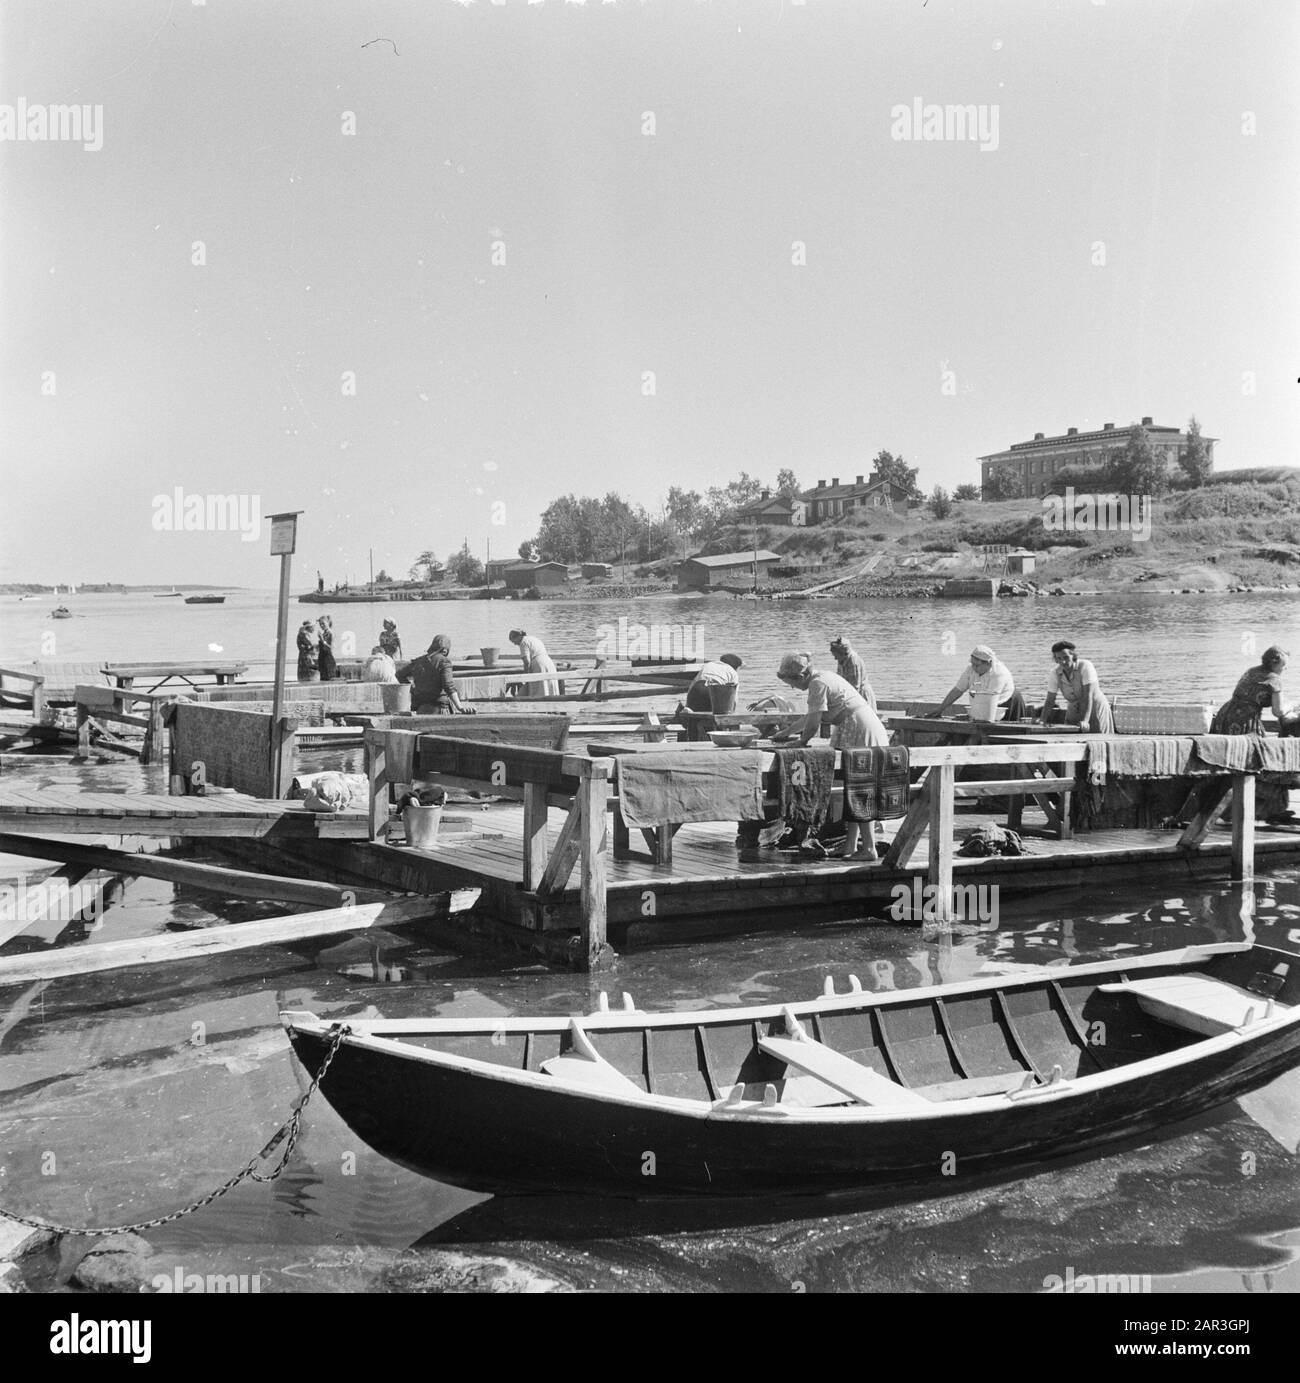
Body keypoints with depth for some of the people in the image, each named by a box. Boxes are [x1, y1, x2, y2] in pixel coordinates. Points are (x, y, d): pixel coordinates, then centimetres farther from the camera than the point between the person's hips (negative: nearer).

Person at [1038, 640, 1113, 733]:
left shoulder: (1085, 666, -20)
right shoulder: (1054, 674, -7)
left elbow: (1088, 696, -26)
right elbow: (1050, 700, -3)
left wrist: (1084, 720, -34)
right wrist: (1043, 719, -18)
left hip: (1095, 711, -4)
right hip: (1074, 714, 4)